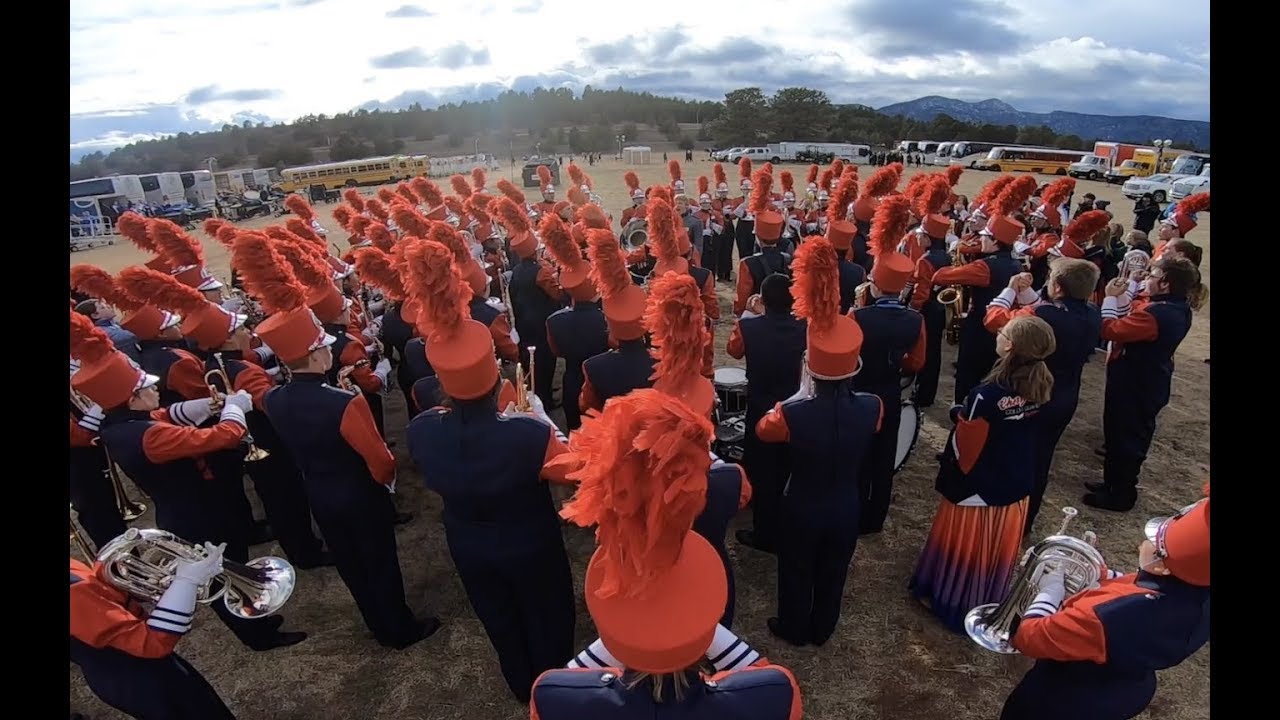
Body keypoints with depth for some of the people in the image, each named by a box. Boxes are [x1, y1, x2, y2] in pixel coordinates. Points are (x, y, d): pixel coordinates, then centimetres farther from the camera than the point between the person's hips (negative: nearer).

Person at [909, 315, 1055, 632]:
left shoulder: (987, 394, -31)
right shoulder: (1042, 387, -10)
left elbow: (963, 445, -20)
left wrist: (960, 414, -3)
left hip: (977, 486, -6)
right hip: (1016, 484, 6)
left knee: (964, 544, 15)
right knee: (996, 547, 23)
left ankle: (947, 599, 34)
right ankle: (988, 602, 43)